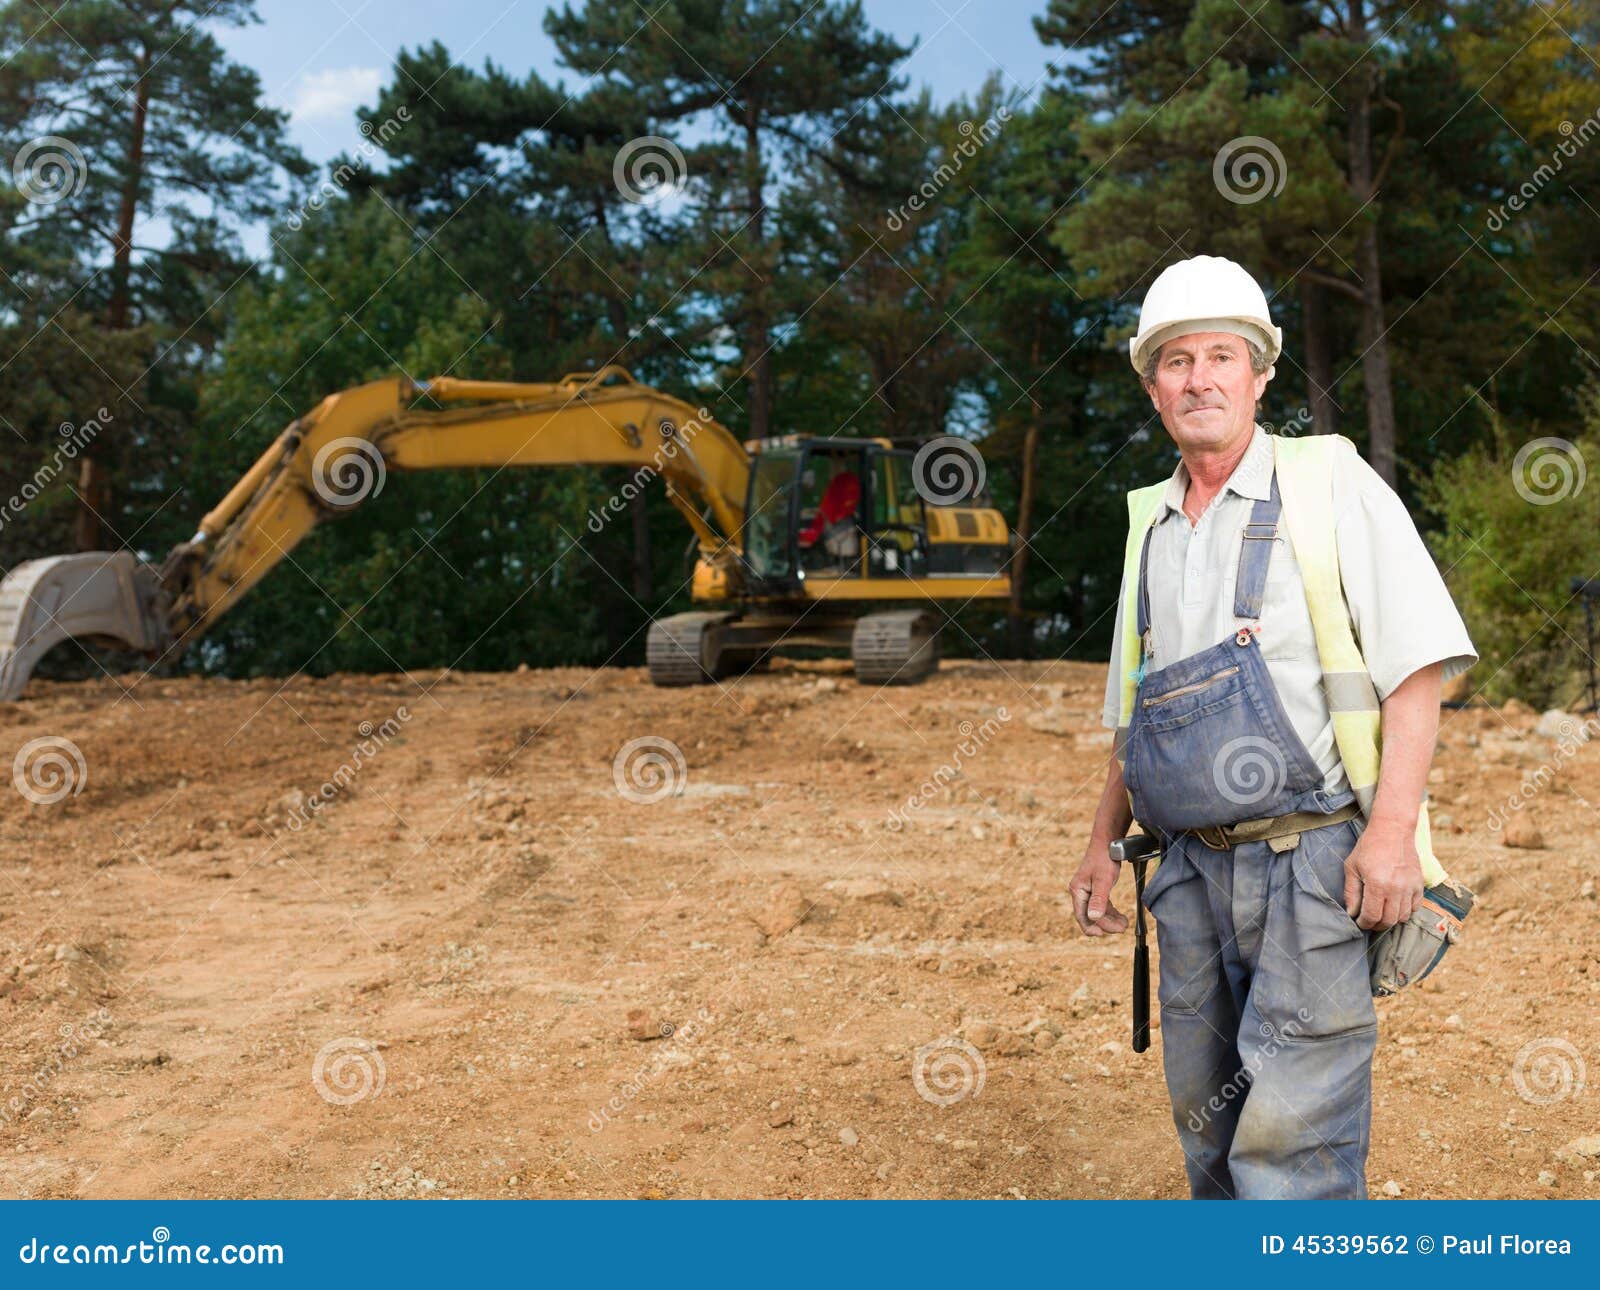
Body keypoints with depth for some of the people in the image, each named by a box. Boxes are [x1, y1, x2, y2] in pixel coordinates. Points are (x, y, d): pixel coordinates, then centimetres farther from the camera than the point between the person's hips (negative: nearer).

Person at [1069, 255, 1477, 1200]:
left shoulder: (1331, 484, -2)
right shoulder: (1151, 528, 15)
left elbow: (1419, 665, -9)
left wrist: (1392, 830, -18)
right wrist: (1104, 841, 18)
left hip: (1314, 864, -6)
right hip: (1194, 872, 6)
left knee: (1291, 1132, -8)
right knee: (1207, 1118, 13)